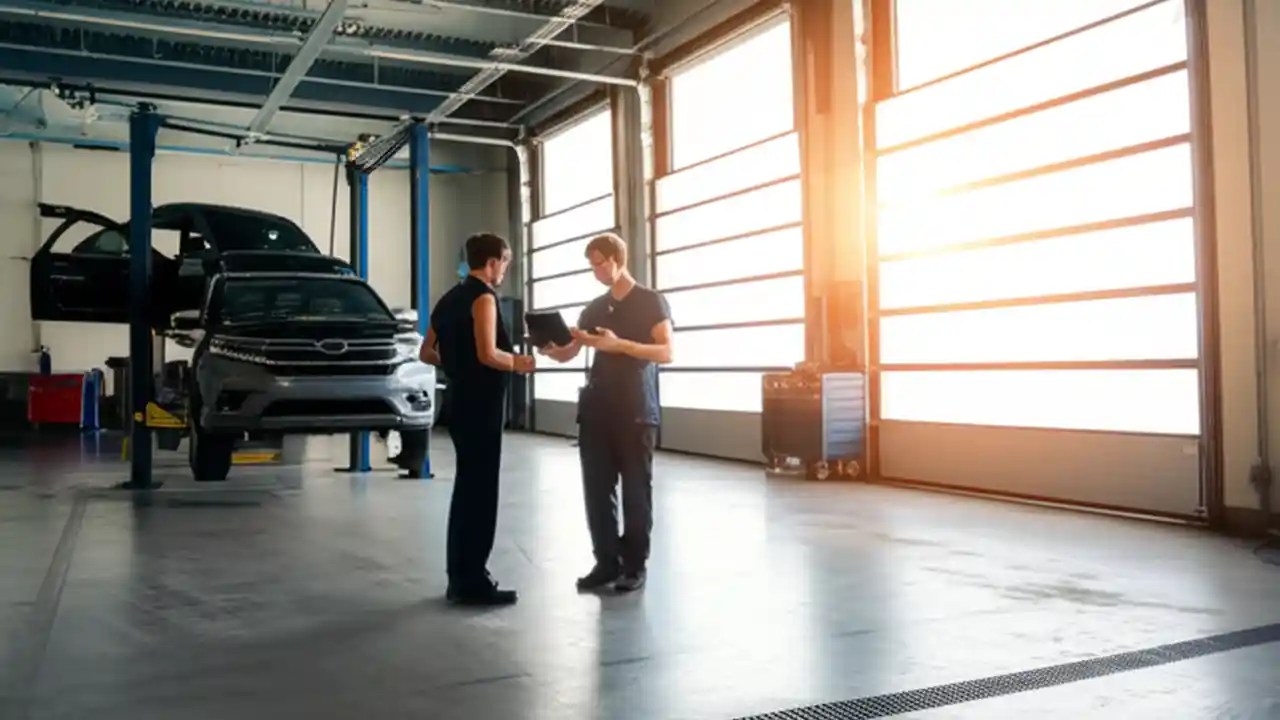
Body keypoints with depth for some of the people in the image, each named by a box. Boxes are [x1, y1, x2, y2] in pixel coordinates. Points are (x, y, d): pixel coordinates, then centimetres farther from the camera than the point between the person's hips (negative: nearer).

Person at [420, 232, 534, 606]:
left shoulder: (450, 298, 15)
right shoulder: (483, 297, -12)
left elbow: (427, 353, 18)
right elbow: (489, 355, -23)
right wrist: (518, 362, -6)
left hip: (460, 402, 9)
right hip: (481, 405, -9)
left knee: (466, 488, 15)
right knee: (480, 491, -4)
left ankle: (460, 576, 22)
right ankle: (472, 581, 1)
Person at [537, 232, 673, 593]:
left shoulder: (651, 302, 1)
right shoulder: (594, 309, 17)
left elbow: (665, 352, -9)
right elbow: (567, 354, 14)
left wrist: (620, 344, -21)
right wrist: (547, 348, -9)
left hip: (636, 412, -5)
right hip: (596, 410, 5)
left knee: (636, 490, 0)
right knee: (597, 489, 4)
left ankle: (634, 565, 8)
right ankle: (606, 561, 13)